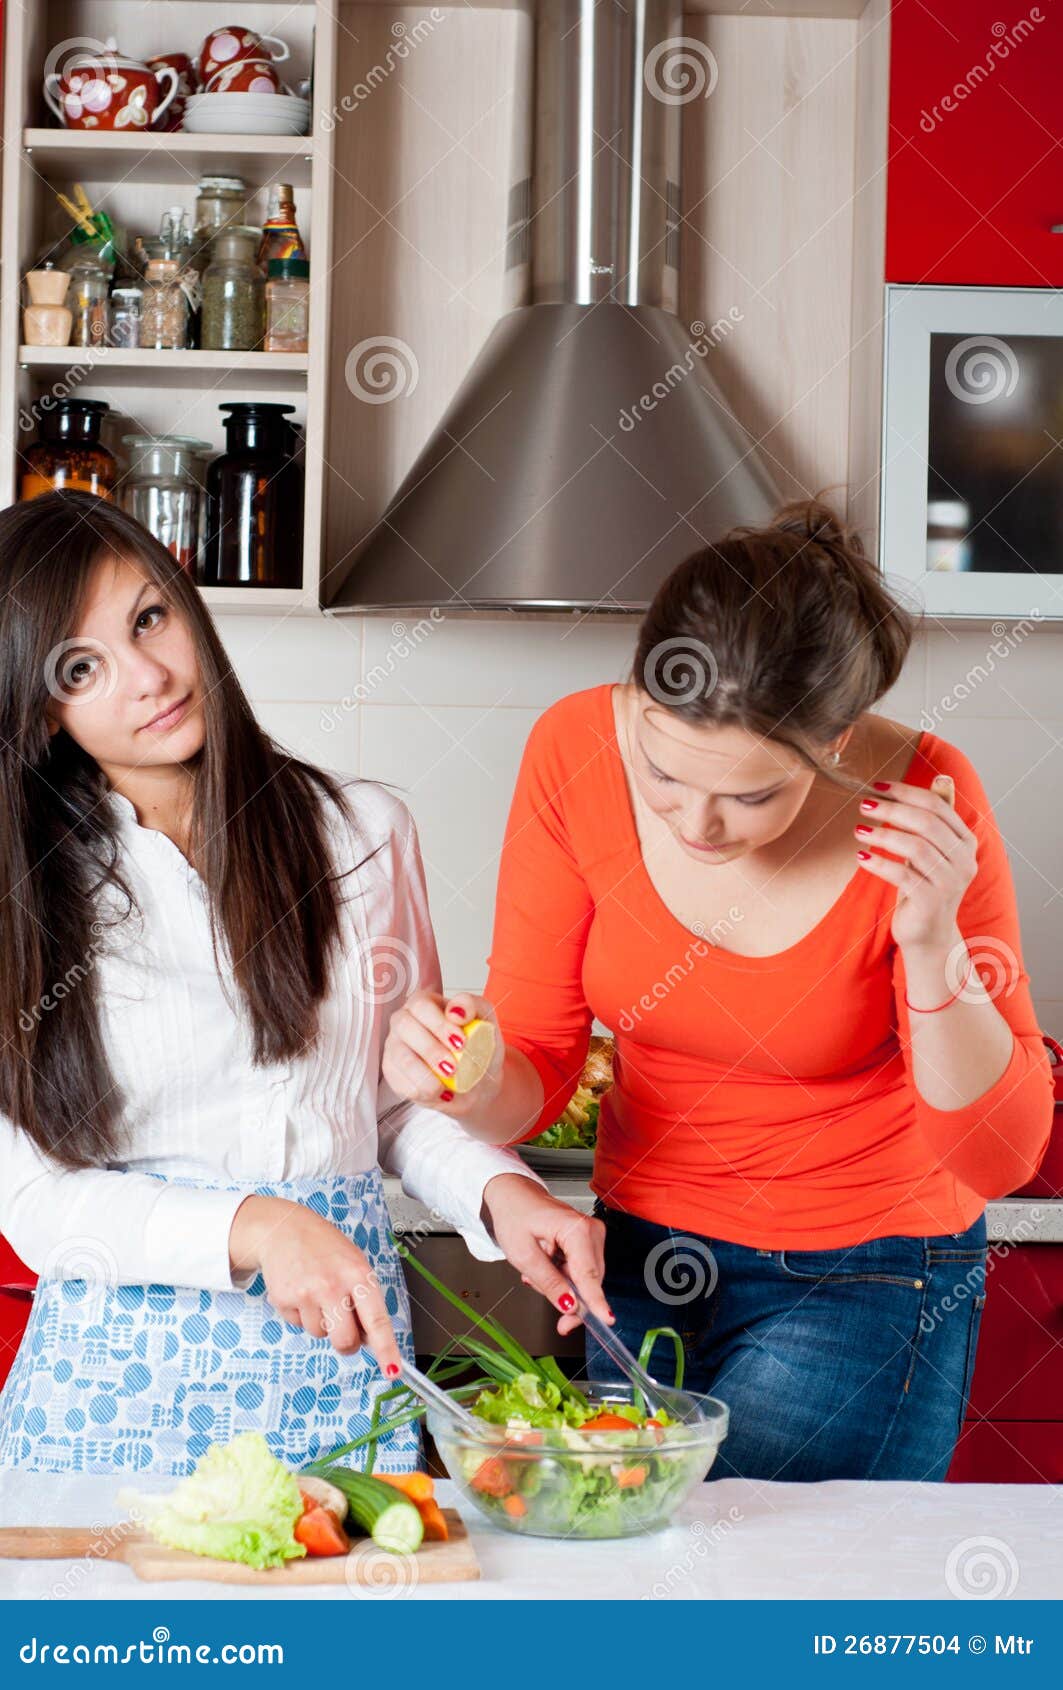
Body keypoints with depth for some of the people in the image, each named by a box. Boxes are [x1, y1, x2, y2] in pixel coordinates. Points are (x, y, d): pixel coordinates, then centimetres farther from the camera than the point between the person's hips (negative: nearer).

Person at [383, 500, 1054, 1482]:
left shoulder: (923, 808, -23)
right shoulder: (577, 753, -17)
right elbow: (536, 1064, -7)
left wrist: (929, 943, -33)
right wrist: (471, 1087, -30)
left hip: (862, 1284, -3)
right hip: (644, 1254, 3)